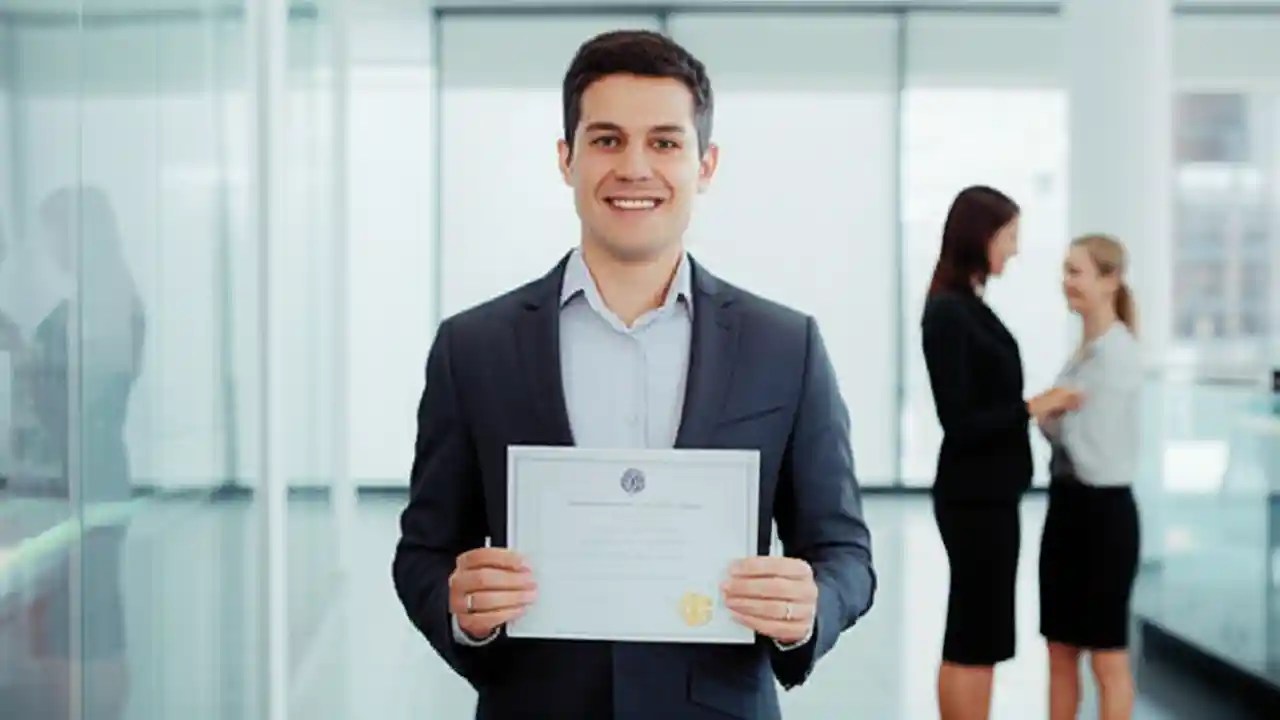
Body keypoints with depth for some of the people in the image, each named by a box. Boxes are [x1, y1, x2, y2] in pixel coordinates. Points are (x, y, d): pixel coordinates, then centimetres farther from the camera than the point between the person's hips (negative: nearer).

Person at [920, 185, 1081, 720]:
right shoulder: (948, 312, -17)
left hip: (987, 495, 9)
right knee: (974, 641, -2)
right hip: (975, 498, -9)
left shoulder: (967, 306, 10)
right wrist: (1033, 408, -16)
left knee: (975, 637, 15)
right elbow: (959, 422, -19)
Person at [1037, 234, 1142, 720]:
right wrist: (1046, 414, -5)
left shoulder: (1116, 354, -15)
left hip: (1103, 510, -9)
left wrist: (1046, 414, -6)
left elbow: (1090, 446, -19)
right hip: (1067, 504, 9)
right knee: (1060, 651, 13)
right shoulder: (1083, 350, 11)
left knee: (1107, 656, 2)